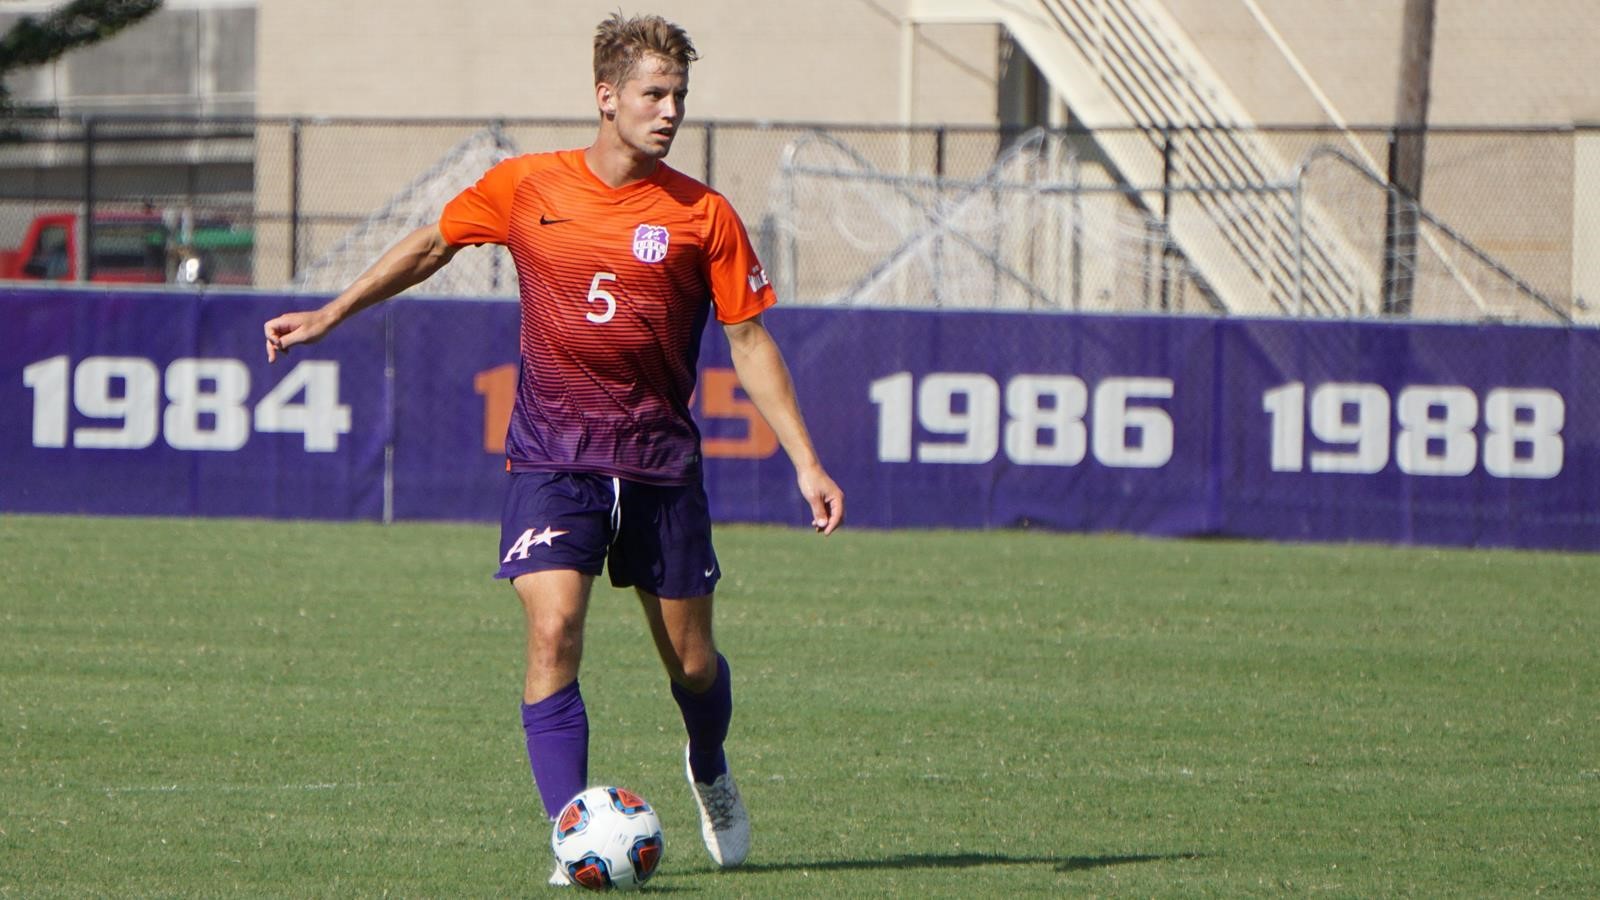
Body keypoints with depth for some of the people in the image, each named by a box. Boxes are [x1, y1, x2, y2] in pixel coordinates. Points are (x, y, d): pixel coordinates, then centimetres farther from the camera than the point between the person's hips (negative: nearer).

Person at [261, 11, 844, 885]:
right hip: (550, 455, -1)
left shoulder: (703, 215, -3)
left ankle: (710, 776, 41)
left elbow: (748, 339, 3)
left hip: (659, 462, 1)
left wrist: (806, 463, -1)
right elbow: (432, 244, 16)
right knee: (553, 631, -19)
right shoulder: (526, 187, -1)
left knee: (692, 663, 8)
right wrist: (330, 315, 16)